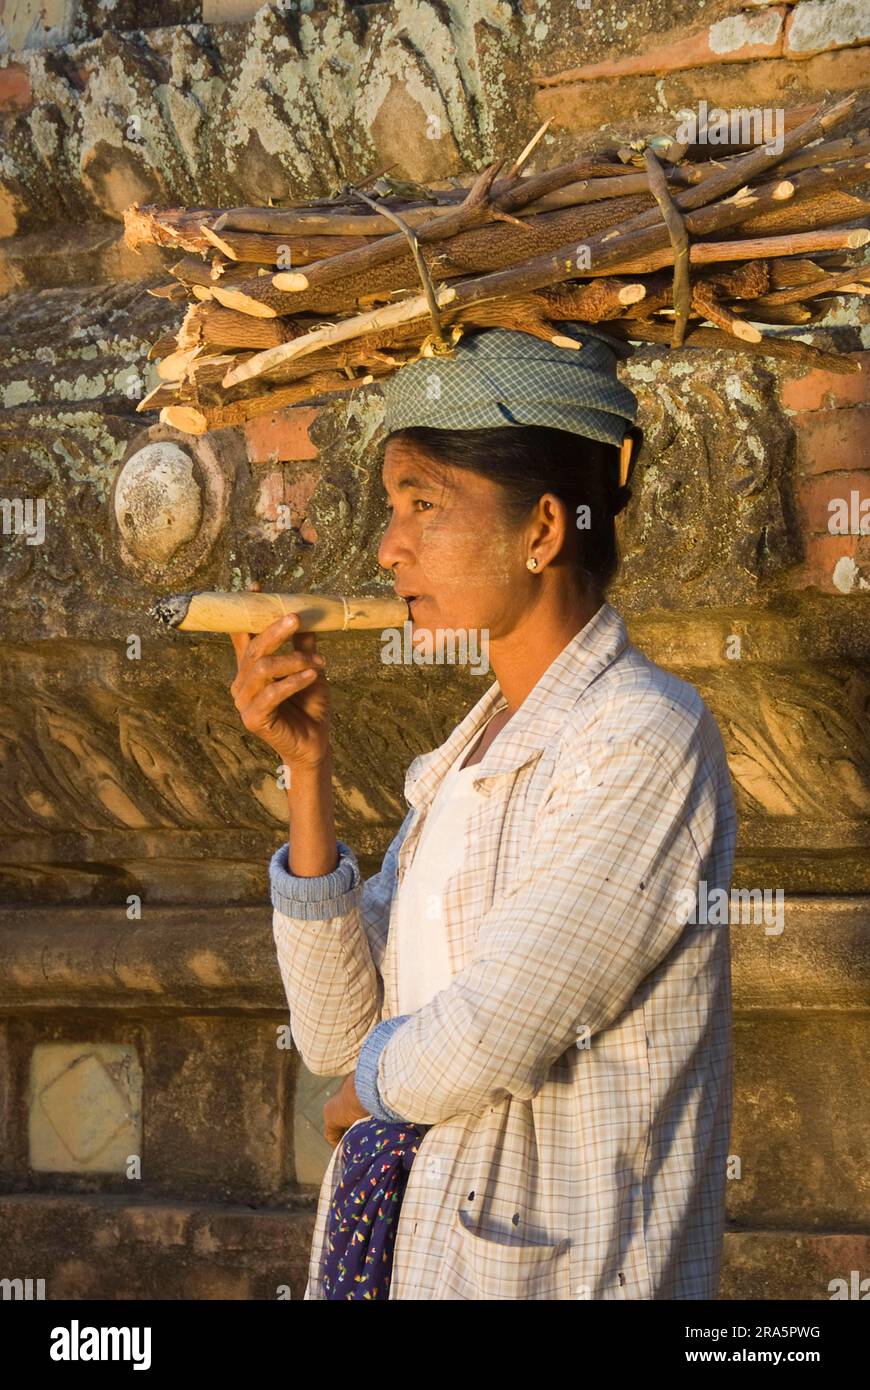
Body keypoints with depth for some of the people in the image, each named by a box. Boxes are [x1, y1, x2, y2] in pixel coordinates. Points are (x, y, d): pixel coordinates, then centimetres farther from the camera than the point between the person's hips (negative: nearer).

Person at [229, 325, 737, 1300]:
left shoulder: (646, 743, -17)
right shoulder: (469, 754, 7)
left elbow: (488, 1042, -21)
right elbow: (335, 1034, 1)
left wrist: (365, 1087, -1)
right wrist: (306, 770, -5)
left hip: (551, 1264, -7)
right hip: (411, 1244, 7)